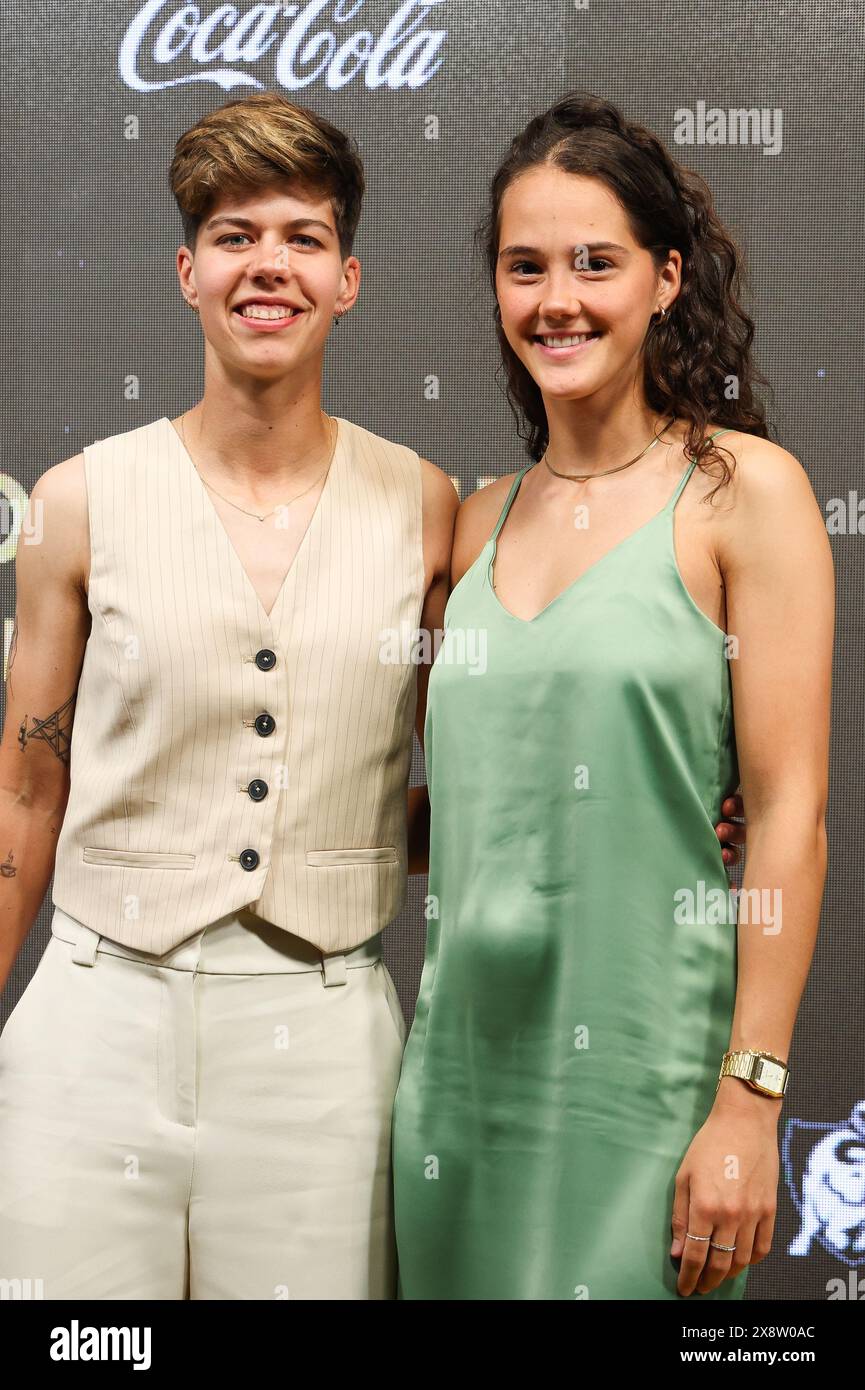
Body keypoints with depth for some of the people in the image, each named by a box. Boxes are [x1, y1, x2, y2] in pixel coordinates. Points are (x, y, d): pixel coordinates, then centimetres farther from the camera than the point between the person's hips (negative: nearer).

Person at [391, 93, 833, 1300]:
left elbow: (789, 813, -10)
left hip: (643, 1067, -4)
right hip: (466, 1055, 5)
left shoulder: (744, 489, -6)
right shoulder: (480, 521, 8)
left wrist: (751, 1098, -13)